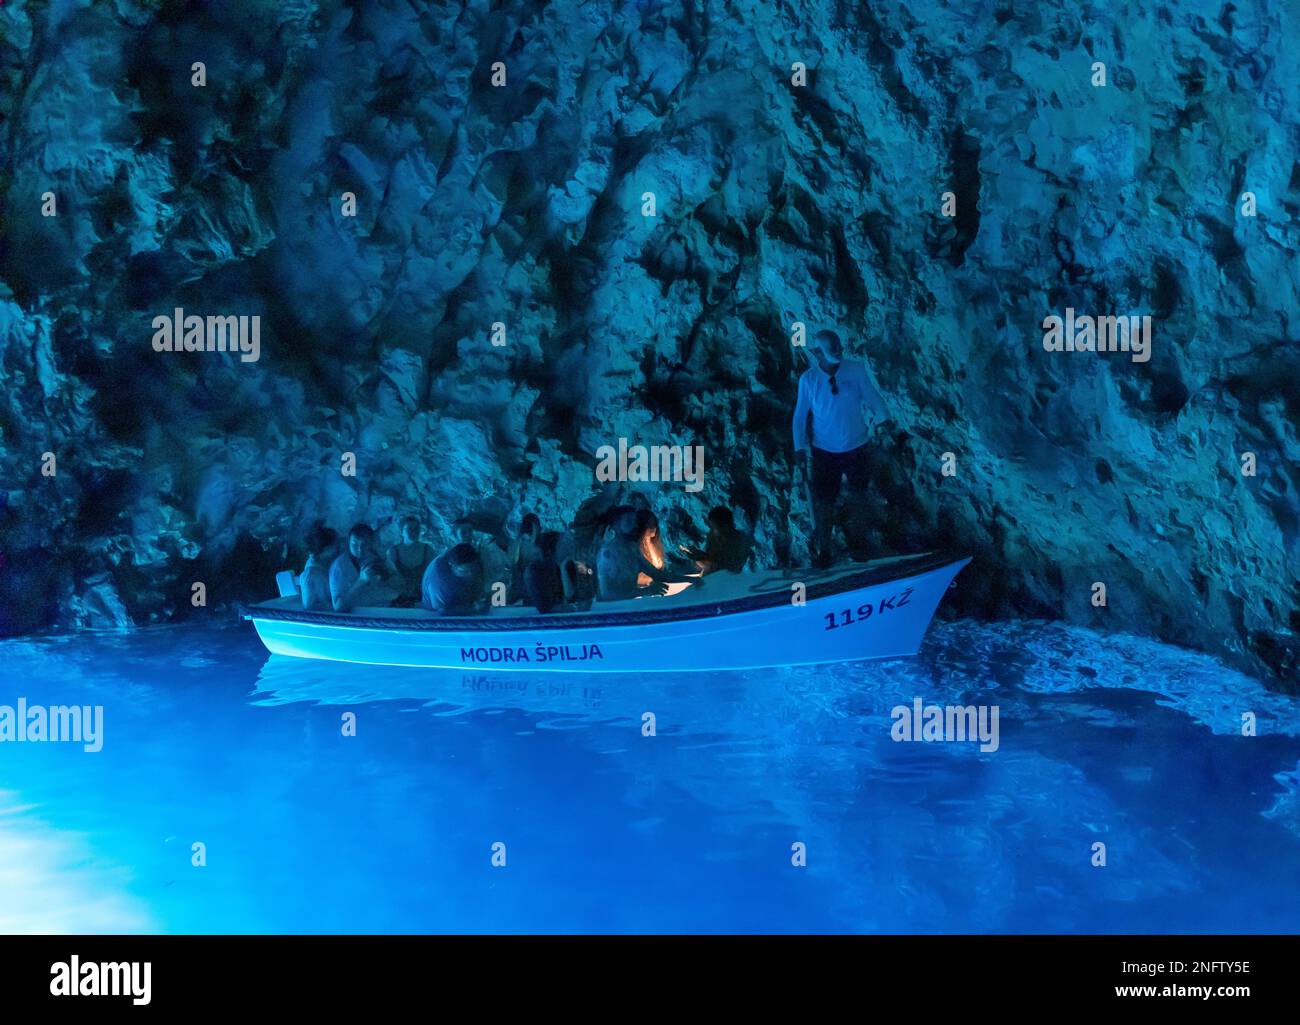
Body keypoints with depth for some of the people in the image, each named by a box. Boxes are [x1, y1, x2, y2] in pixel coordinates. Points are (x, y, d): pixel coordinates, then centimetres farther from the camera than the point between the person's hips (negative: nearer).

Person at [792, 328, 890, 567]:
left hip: (856, 447, 2)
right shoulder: (808, 379, -11)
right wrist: (800, 448, -5)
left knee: (859, 497, 18)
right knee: (824, 501, 4)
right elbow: (801, 415, -3)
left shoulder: (856, 370, -12)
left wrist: (885, 420, -16)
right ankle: (822, 548, 25)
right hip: (824, 451, -1)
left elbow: (872, 398, -5)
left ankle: (857, 541, 41)